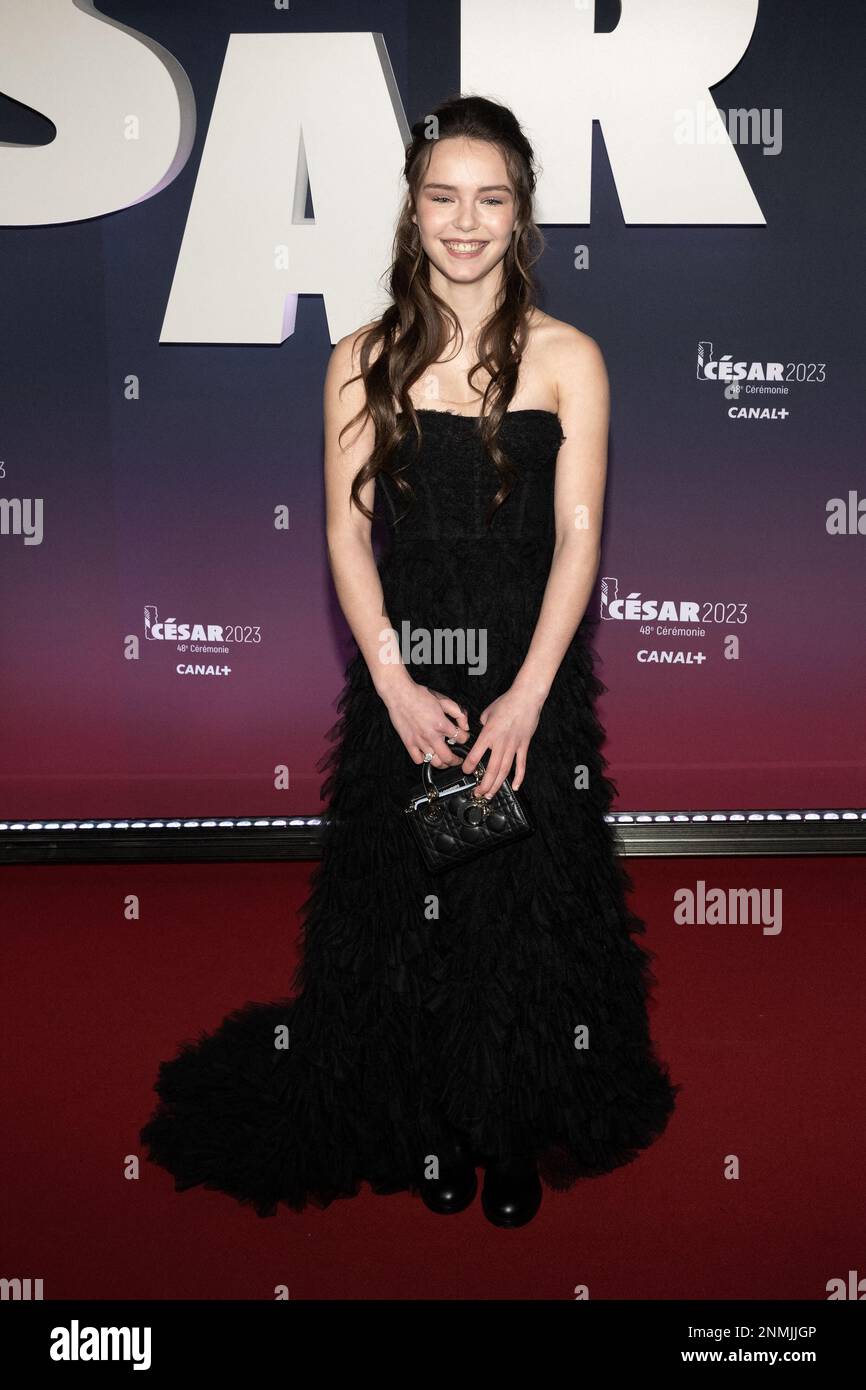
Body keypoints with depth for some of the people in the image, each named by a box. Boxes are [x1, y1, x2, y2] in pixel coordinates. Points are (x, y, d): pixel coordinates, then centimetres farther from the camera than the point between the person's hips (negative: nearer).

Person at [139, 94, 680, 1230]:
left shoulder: (567, 358, 0)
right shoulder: (365, 361, 4)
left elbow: (578, 538, -4)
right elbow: (348, 533, 0)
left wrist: (526, 697, -14)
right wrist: (397, 683, -11)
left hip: (532, 670, -1)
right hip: (402, 674, 1)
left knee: (527, 909, 7)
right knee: (407, 907, 8)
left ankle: (518, 1135, 28)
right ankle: (435, 1127, 29)